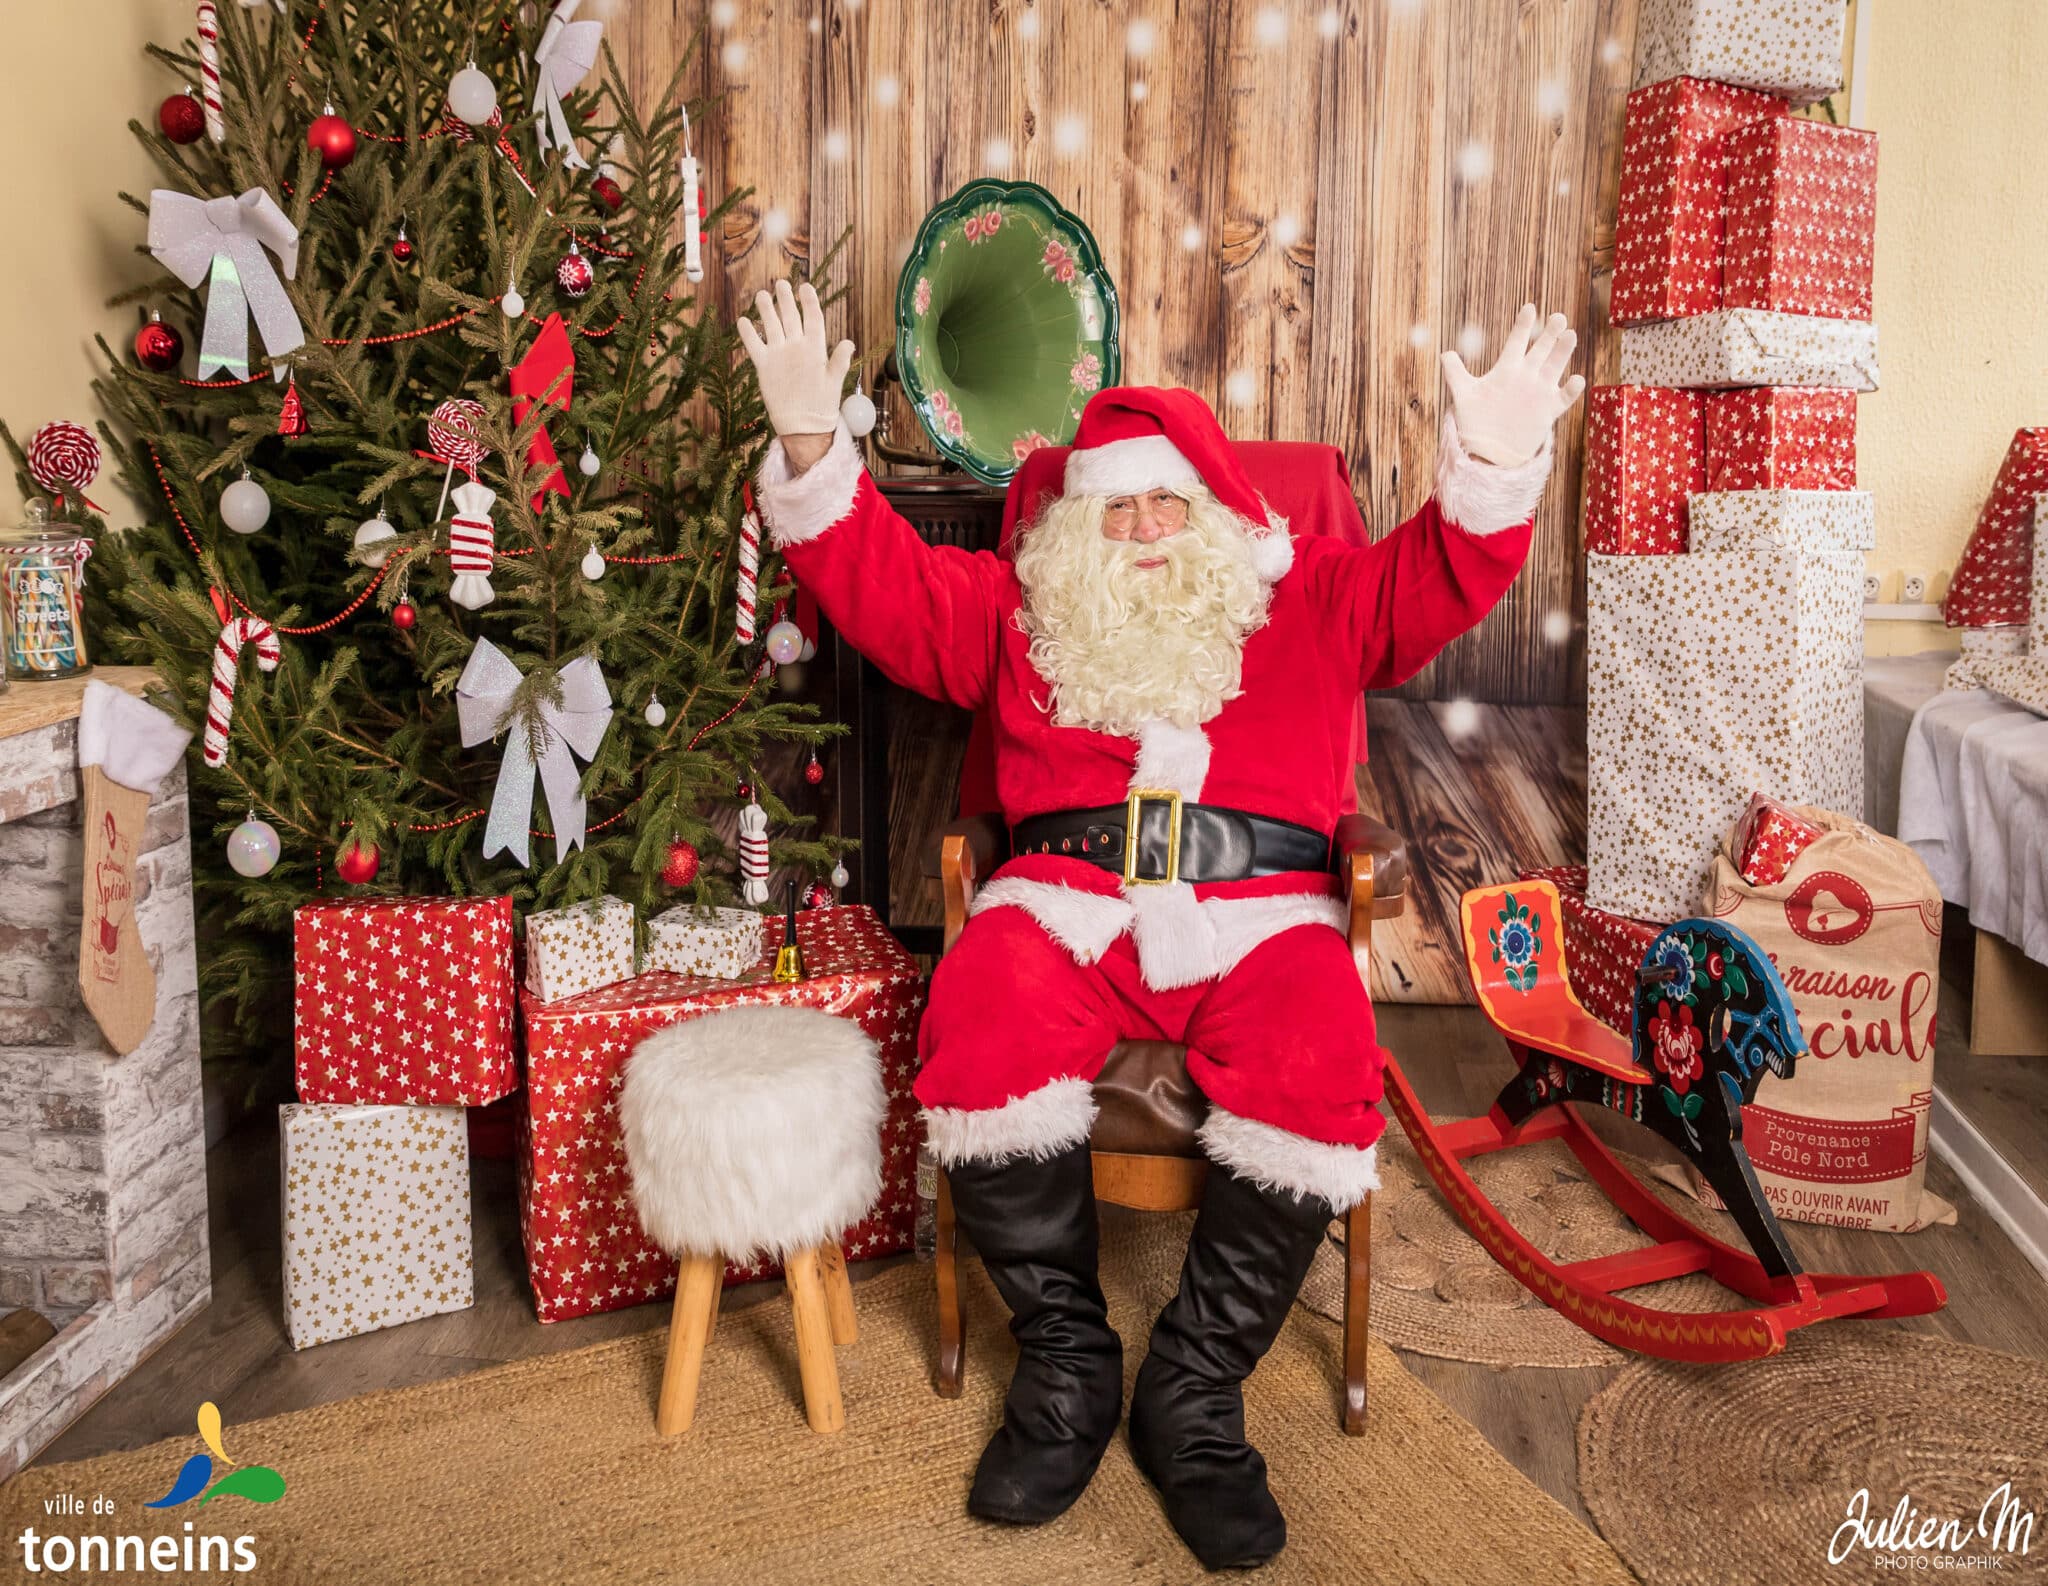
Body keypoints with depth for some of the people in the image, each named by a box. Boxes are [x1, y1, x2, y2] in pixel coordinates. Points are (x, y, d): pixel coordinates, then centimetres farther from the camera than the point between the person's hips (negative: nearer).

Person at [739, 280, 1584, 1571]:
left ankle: (1195, 1391, -10)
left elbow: (1437, 582, 9)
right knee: (981, 1038, -32)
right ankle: (1067, 1363, -8)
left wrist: (1495, 466, -12)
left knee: (1320, 1075, -32)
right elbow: (875, 580, 15)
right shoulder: (1019, 613, 22)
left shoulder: (1309, 603, 21)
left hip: (1259, 910, 0)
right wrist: (813, 448, -2)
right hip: (1067, 899, 1)